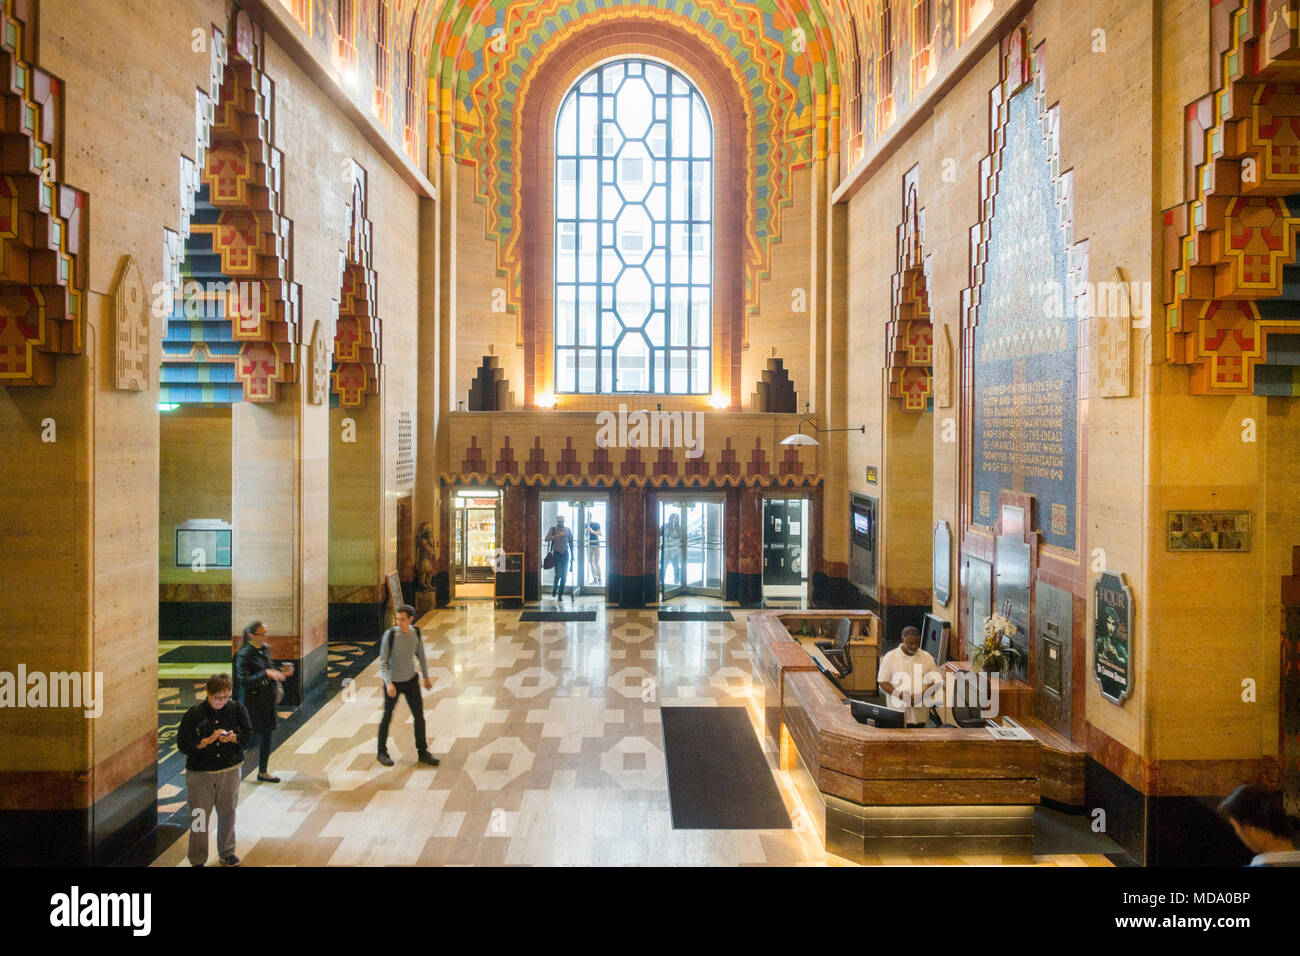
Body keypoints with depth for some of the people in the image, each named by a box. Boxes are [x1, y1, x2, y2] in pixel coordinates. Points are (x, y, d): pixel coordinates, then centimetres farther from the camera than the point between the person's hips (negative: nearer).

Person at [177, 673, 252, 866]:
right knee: (199, 816, 3)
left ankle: (227, 853, 28)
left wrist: (233, 738, -21)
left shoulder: (237, 709, -3)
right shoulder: (194, 714, -10)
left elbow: (248, 734, 0)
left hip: (230, 770, 2)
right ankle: (197, 860, 17)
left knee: (228, 812, 10)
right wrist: (208, 740, -24)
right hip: (200, 772, -2)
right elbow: (183, 744, -11)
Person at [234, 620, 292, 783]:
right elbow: (245, 681, -25)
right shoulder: (244, 655, -17)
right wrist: (266, 674, -32)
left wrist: (281, 672, 0)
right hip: (251, 704, -7)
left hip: (267, 701, 7)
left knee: (267, 736, 13)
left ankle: (263, 772, 26)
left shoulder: (265, 649, 5)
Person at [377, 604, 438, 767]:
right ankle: (382, 752, 29)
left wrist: (426, 677, 12)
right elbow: (382, 662, -19)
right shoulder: (390, 634, -20)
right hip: (393, 682, -3)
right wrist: (388, 683, -31)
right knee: (388, 717, 11)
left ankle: (423, 753, 16)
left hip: (410, 680, 3)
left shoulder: (416, 633, -8)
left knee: (419, 716, 3)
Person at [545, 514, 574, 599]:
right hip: (557, 553, -2)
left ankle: (560, 594, 10)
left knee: (564, 574, 0)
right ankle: (554, 589, 15)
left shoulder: (568, 530, 7)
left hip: (565, 553, 2)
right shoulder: (553, 529, 1)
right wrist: (556, 535, -28)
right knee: (558, 573, -11)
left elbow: (571, 543, 13)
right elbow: (547, 539, -14)